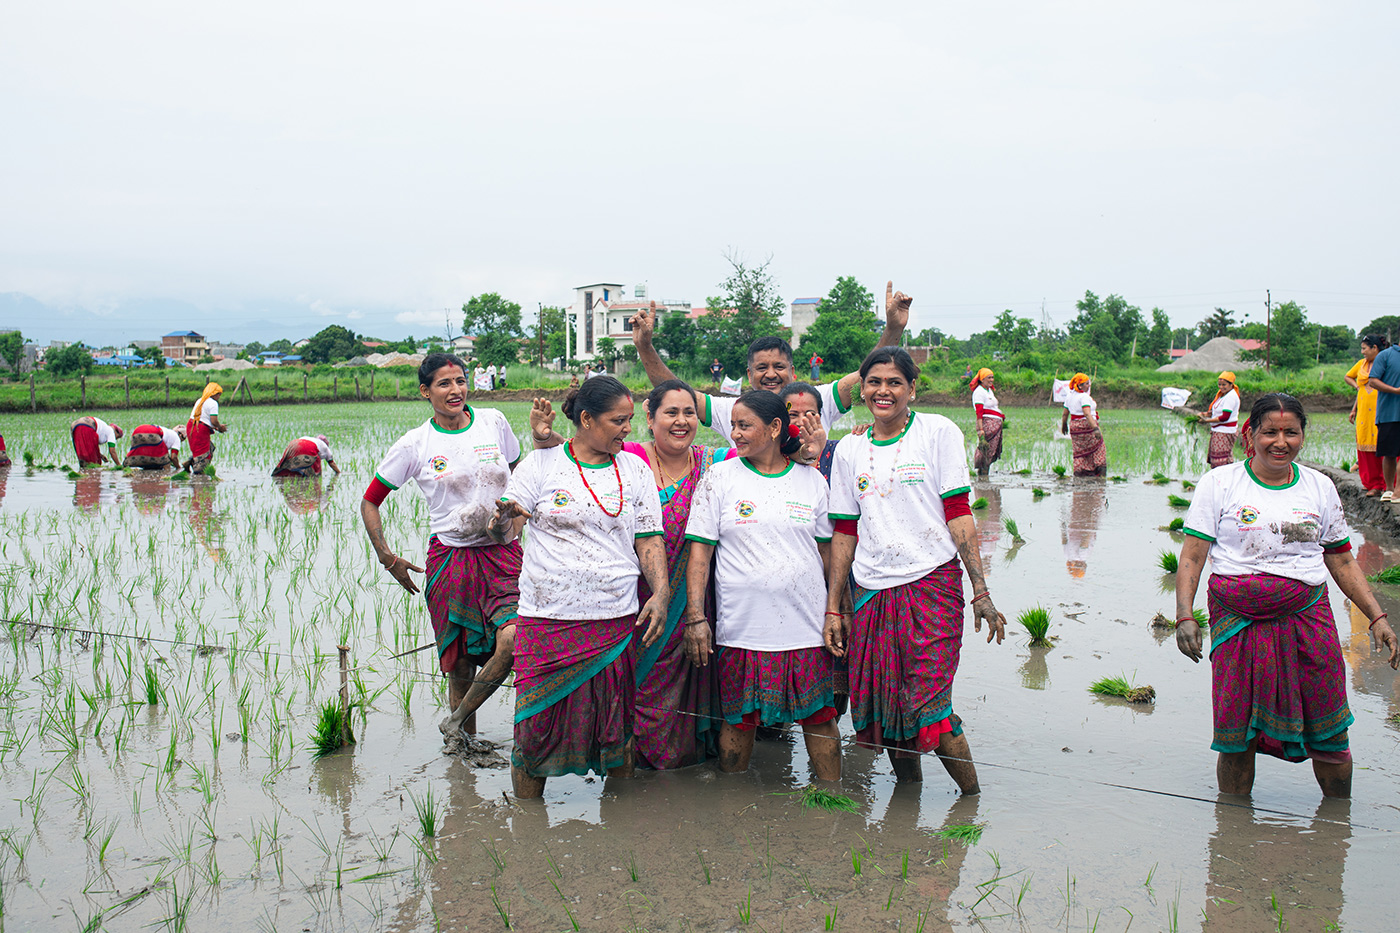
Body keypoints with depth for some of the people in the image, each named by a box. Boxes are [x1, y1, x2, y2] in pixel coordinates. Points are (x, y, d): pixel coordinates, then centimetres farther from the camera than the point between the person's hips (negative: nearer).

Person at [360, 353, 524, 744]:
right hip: (449, 558, -1)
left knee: (513, 641, -20)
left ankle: (456, 720, 1)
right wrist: (387, 558, 1)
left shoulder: (494, 422, 4)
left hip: (502, 553, 1)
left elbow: (519, 473, 22)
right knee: (460, 663, 3)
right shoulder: (414, 445, -2)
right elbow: (370, 502, 7)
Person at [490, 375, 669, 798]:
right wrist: (504, 521, -28)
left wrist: (660, 592, -5)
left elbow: (649, 539, 10)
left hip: (617, 622, 2)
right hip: (547, 621, -2)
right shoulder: (542, 464, 2)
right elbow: (505, 530, -4)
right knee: (537, 723, 0)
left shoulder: (635, 470, 10)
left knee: (618, 728, 6)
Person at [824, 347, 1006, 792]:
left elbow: (958, 516, -3)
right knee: (882, 709, 5)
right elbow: (844, 533, 12)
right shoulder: (849, 450, 11)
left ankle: (973, 798, 10)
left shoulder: (938, 433, 1)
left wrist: (981, 592, -8)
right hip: (871, 590, 4)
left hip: (933, 584, -4)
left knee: (928, 708, -11)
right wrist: (833, 608, 8)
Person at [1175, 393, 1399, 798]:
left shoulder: (1320, 487, 10)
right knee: (1236, 738, 0)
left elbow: (1342, 561, 17)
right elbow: (1192, 557, -2)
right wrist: (1184, 616, -15)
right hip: (1238, 622, -2)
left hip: (1307, 621, 2)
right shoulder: (1219, 483, 1)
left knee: (1329, 735, 5)